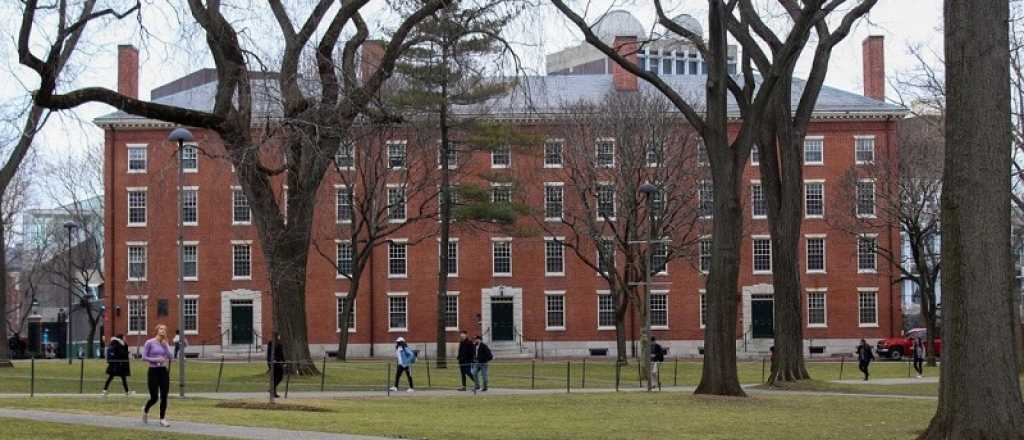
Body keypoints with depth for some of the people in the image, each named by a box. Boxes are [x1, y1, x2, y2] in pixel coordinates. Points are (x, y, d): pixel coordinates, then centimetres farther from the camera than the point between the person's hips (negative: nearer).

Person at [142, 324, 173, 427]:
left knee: (164, 397, -1)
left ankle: (162, 419, 8)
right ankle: (145, 410, 28)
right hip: (153, 371, -4)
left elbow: (169, 356, -4)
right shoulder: (150, 343, -5)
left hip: (164, 371, 4)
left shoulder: (165, 344, 8)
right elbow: (144, 357, -6)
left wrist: (164, 344, -8)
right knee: (154, 397, -3)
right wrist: (156, 360, -16)